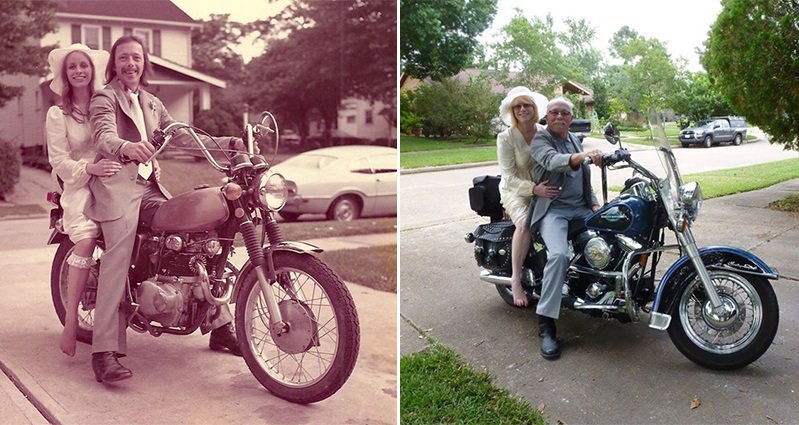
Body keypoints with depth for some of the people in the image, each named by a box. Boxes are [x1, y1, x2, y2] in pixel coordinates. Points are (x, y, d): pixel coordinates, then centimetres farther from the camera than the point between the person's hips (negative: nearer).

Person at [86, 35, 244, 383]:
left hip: (149, 185, 6)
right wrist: (125, 147, -41)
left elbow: (182, 135, 17)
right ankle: (105, 352, -28)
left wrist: (229, 143, 3)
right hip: (116, 183, -6)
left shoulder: (152, 103, 25)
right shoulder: (104, 98, 4)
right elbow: (103, 136, -16)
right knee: (118, 255, -25)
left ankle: (220, 325, 0)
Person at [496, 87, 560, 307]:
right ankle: (516, 280, -23)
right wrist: (534, 189, -29)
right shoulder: (506, 138, -9)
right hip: (516, 191, -4)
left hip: (545, 188, 4)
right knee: (525, 224, -33)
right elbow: (509, 178, -14)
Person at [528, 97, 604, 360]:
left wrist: (595, 203, 10)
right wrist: (583, 156, -45)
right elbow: (553, 161, -26)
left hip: (580, 207, 7)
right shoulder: (540, 140, -4)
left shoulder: (575, 140, 20)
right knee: (559, 255, -31)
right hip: (552, 209, -7)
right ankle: (546, 325, -26)